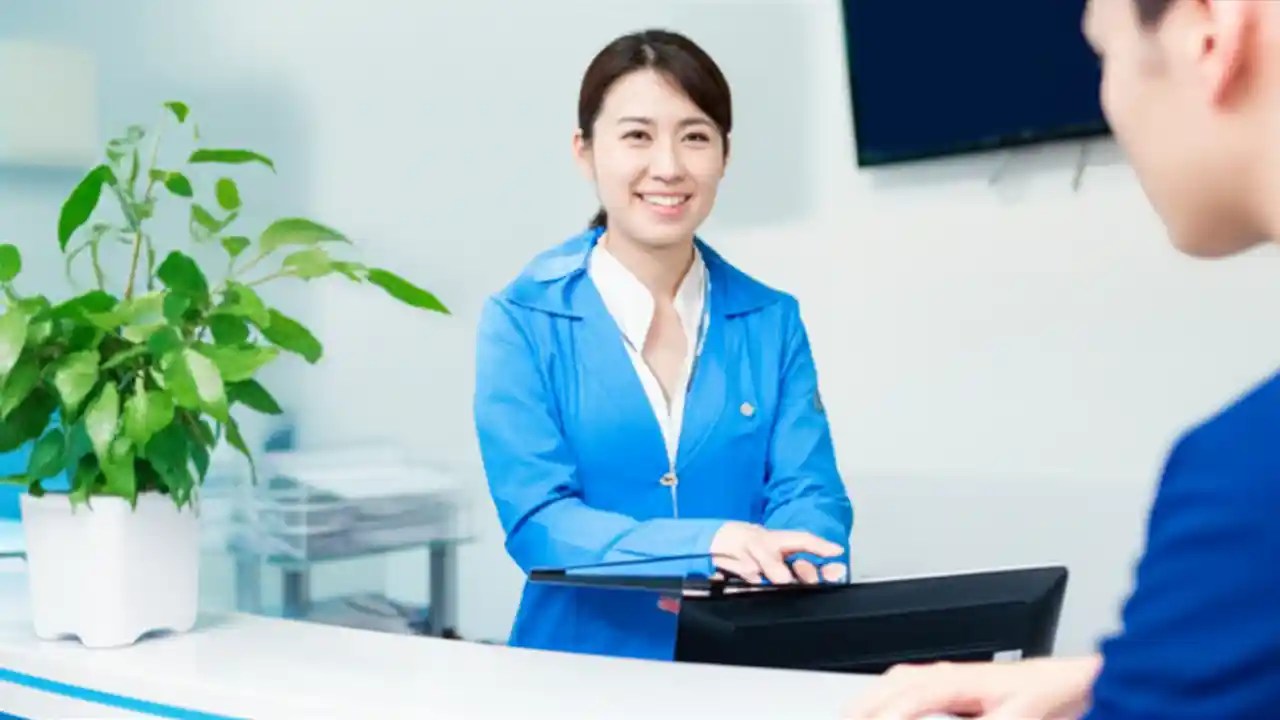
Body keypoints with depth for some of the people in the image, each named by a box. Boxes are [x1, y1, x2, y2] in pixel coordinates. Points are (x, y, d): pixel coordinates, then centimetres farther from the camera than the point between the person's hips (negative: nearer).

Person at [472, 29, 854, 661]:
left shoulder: (772, 320, 8)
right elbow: (537, 520, -10)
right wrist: (706, 544, -26)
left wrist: (789, 561, -23)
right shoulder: (522, 320, -1)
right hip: (584, 664, -2)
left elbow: (809, 493, 1)